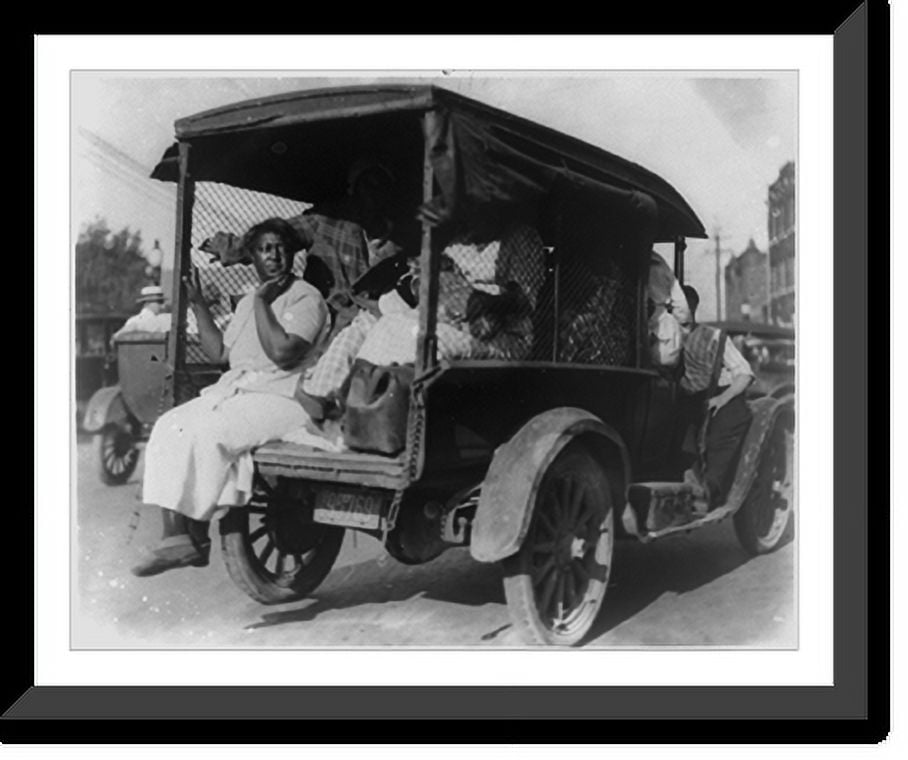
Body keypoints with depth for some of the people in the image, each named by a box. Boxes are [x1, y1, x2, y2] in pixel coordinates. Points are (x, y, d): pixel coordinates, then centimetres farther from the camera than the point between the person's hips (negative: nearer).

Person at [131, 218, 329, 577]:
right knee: (169, 426, -13)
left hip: (281, 398, -8)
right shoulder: (247, 302, 22)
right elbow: (219, 352, 21)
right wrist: (198, 304, 16)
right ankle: (174, 532, -19)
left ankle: (196, 537, -18)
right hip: (235, 391, 8)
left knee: (206, 432, -29)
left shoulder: (306, 298, -4)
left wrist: (262, 302, -14)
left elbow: (283, 353, -19)